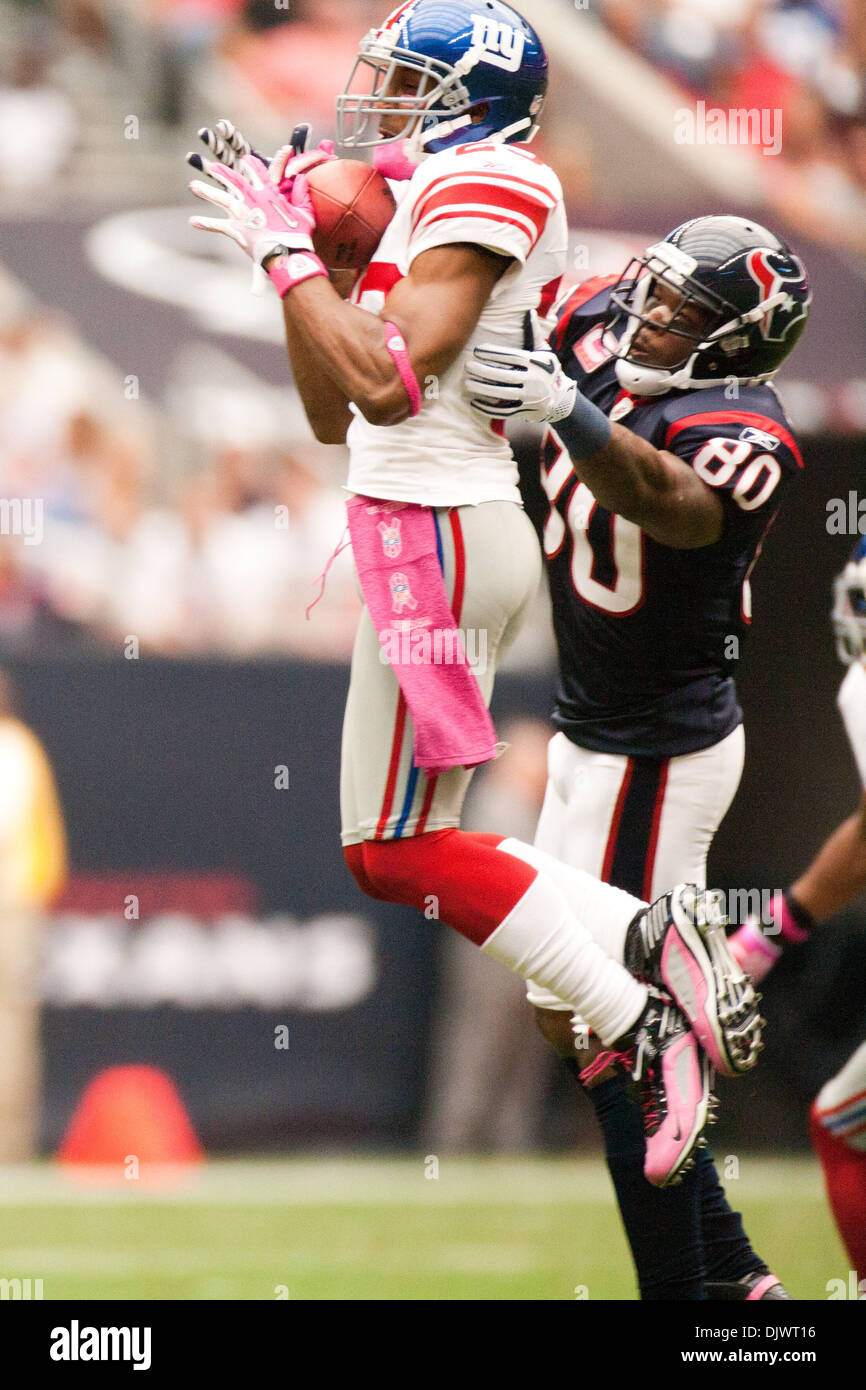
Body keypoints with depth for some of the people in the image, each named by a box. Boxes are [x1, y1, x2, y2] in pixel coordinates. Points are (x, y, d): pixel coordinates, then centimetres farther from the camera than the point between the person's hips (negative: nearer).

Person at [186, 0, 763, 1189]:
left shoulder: (480, 192, -12)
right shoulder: (437, 202, 17)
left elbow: (389, 383, -24)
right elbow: (335, 415, 20)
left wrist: (289, 257, -14)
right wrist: (298, 252, 15)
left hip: (436, 535, -10)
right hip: (431, 524, 10)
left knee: (400, 848, -7)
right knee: (409, 840, 10)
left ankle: (645, 1027, -9)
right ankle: (653, 940, 7)